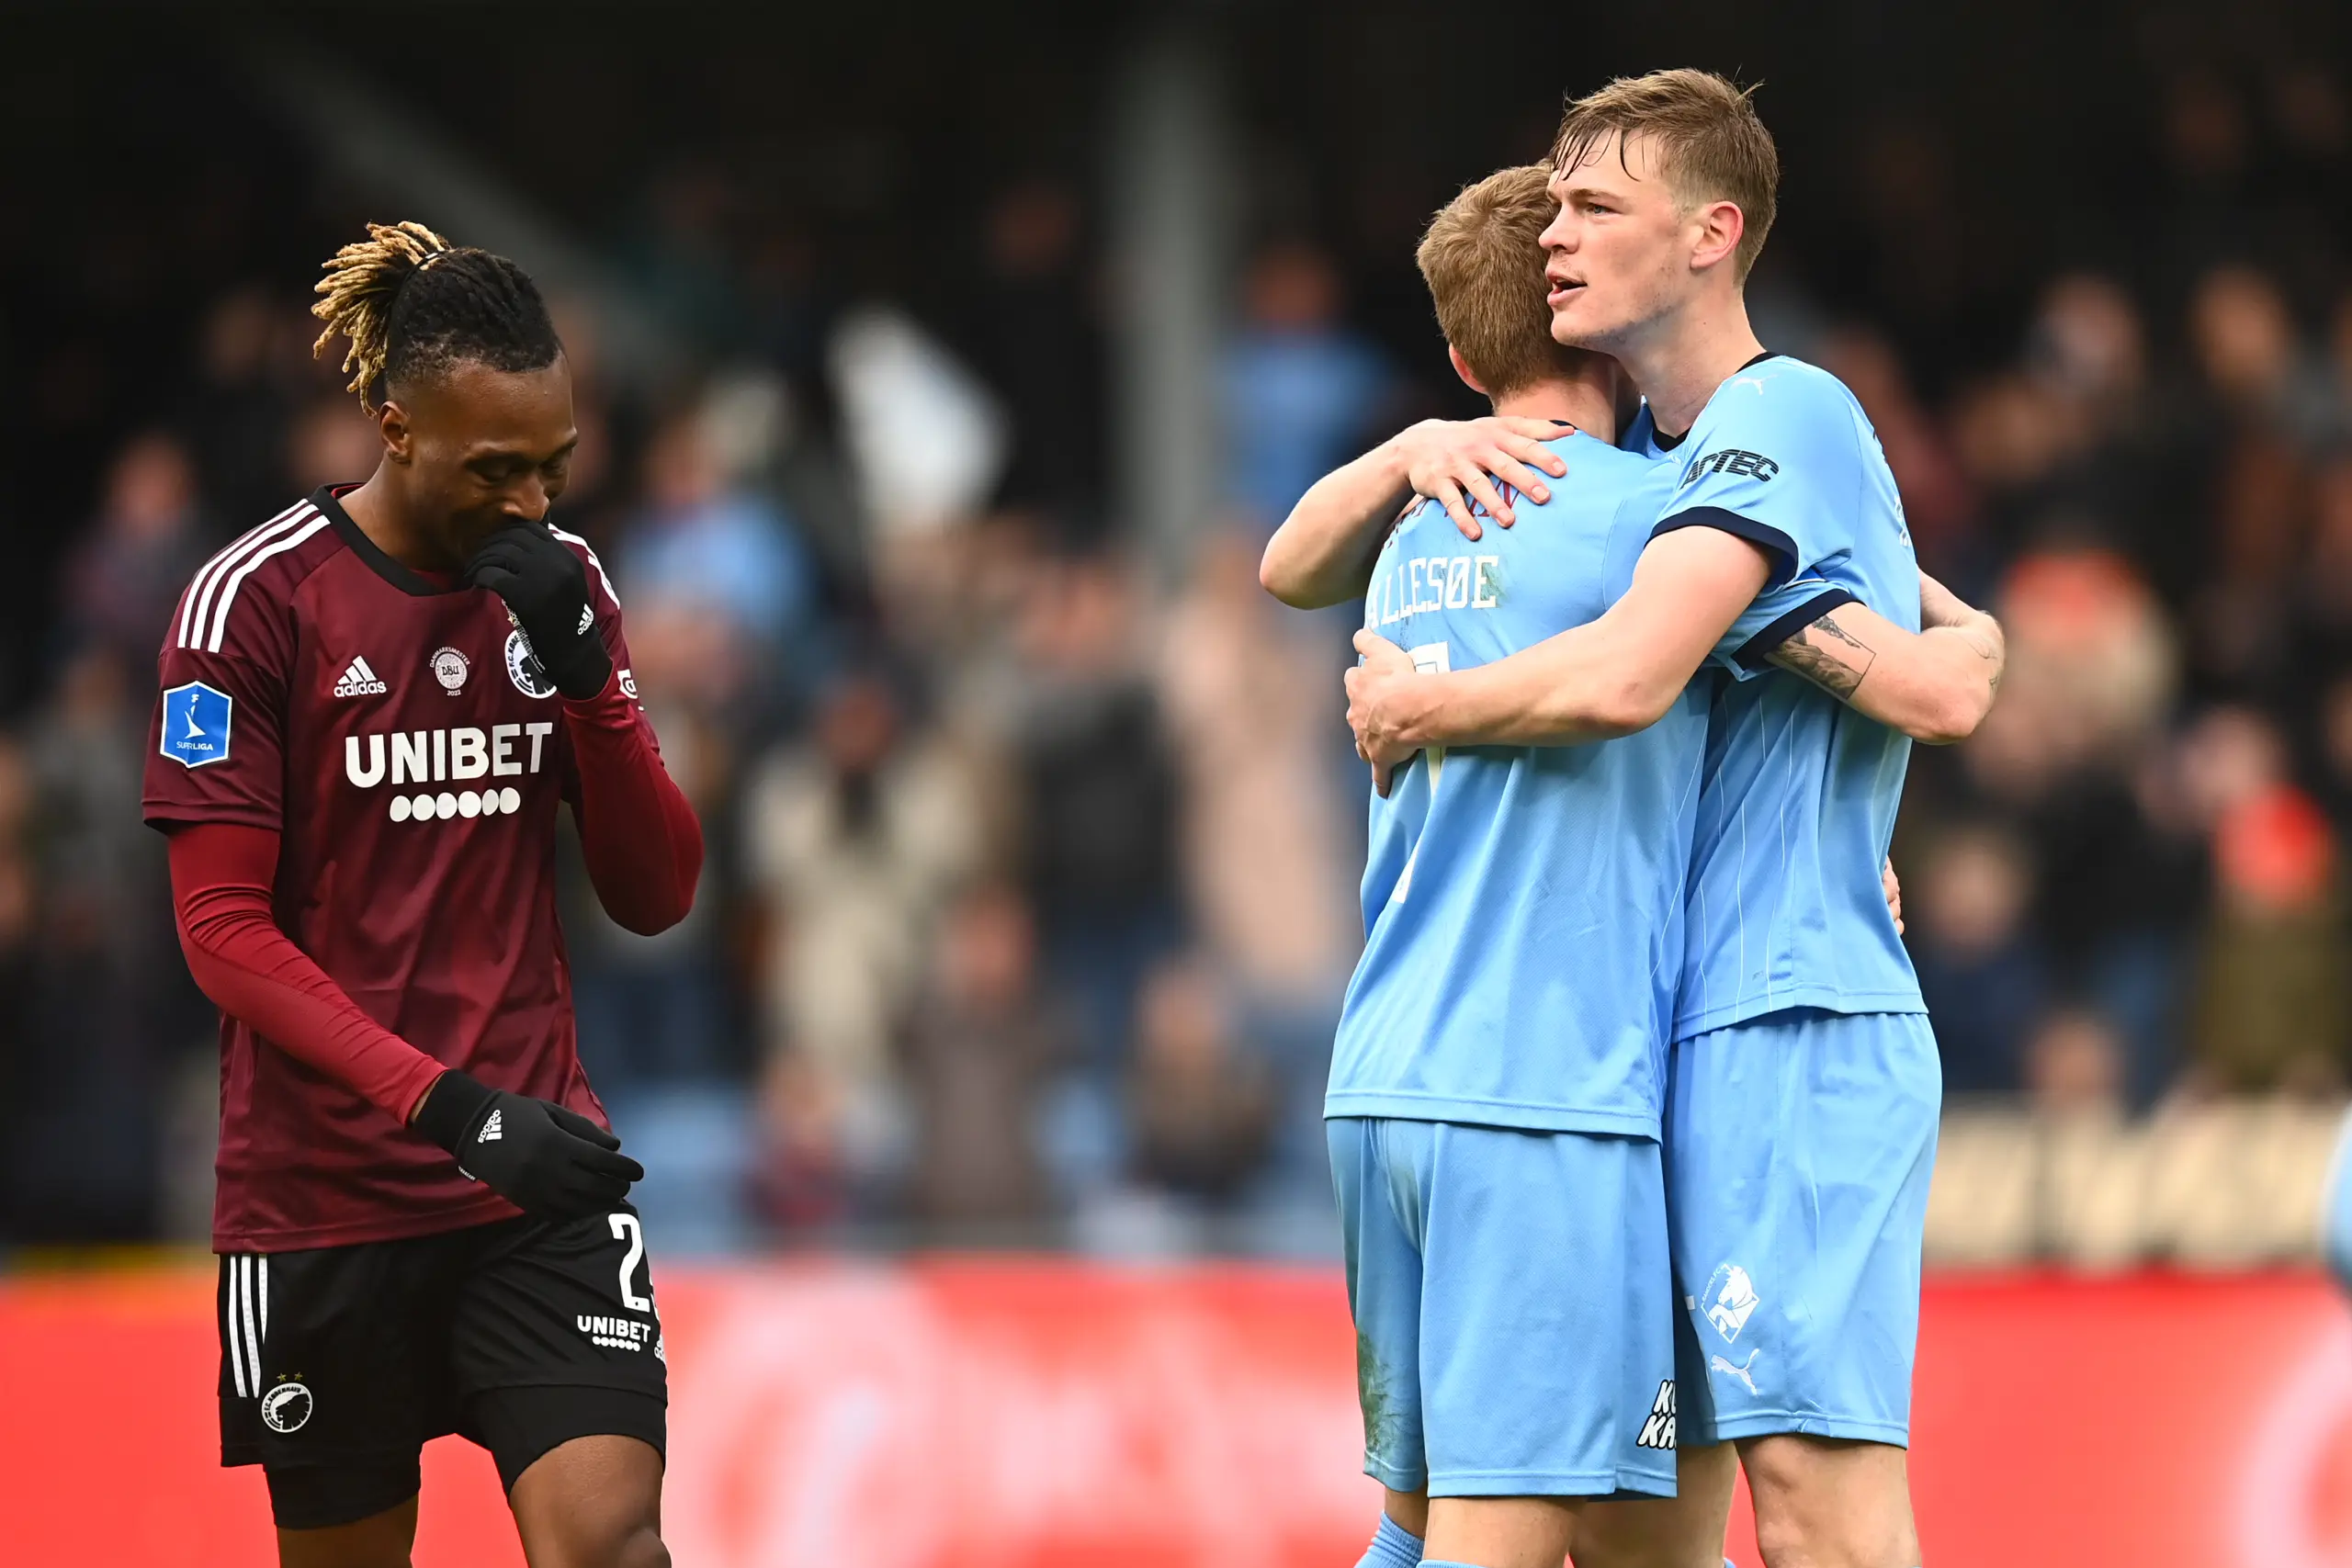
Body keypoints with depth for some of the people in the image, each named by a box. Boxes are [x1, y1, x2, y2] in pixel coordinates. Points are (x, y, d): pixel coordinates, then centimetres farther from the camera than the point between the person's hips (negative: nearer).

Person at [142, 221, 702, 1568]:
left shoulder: (564, 584, 6)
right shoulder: (254, 601, -8)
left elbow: (656, 895, 6)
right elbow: (224, 931, -12)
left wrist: (584, 672, -10)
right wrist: (447, 1104, -22)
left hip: (541, 1180, 2)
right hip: (325, 1194, -2)